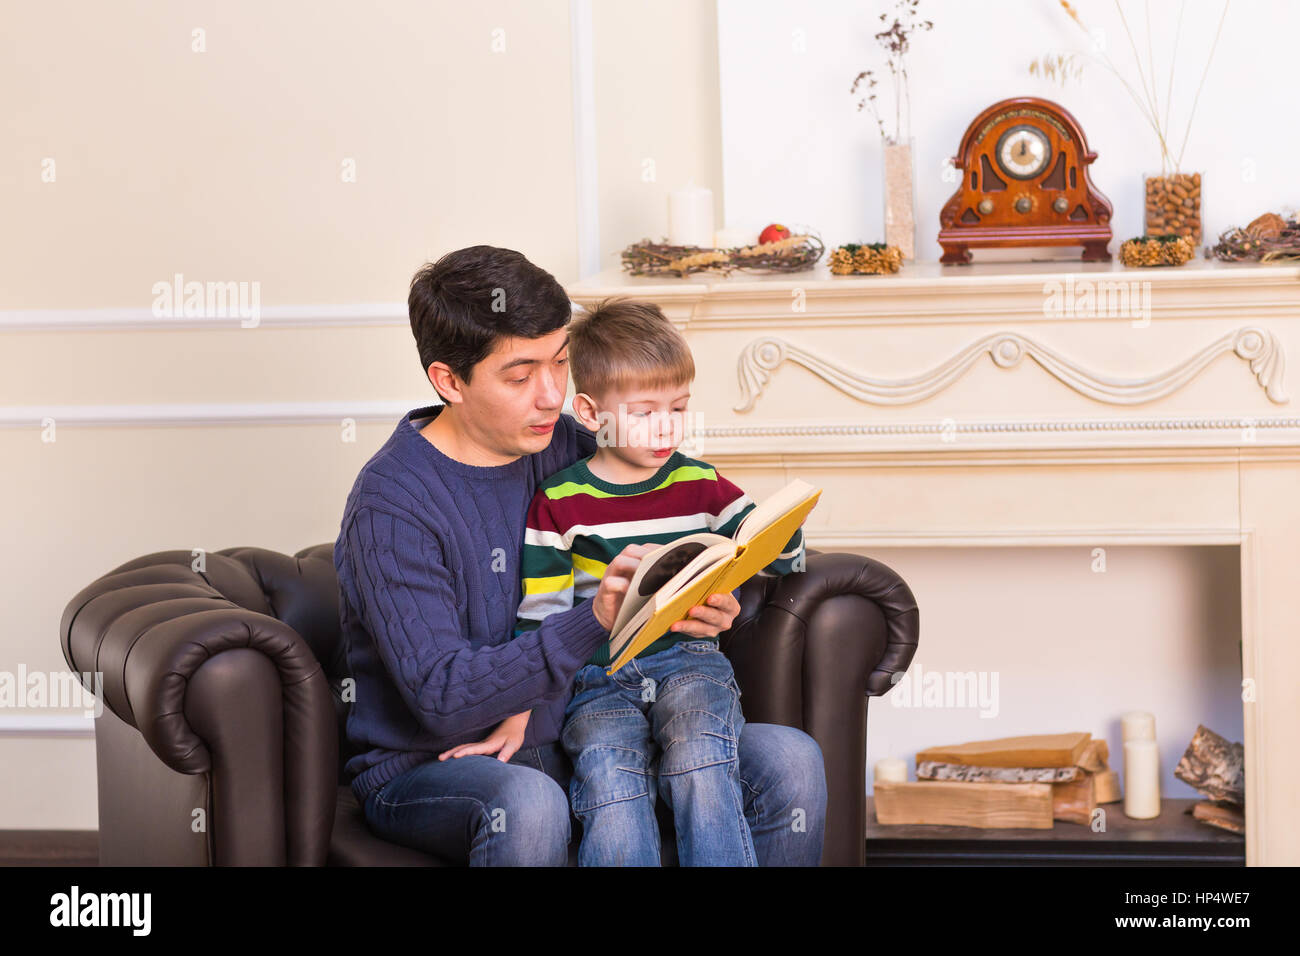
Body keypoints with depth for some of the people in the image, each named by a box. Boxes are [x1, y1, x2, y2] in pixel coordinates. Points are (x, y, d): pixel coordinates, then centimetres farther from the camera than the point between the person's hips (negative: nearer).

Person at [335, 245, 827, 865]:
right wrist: (594, 620, -34)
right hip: (422, 767, -6)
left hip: (564, 744, 6)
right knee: (528, 804, -42)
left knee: (791, 761, -14)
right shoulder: (391, 504, -15)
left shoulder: (563, 448, 4)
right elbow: (440, 698, -23)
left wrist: (707, 607, -12)